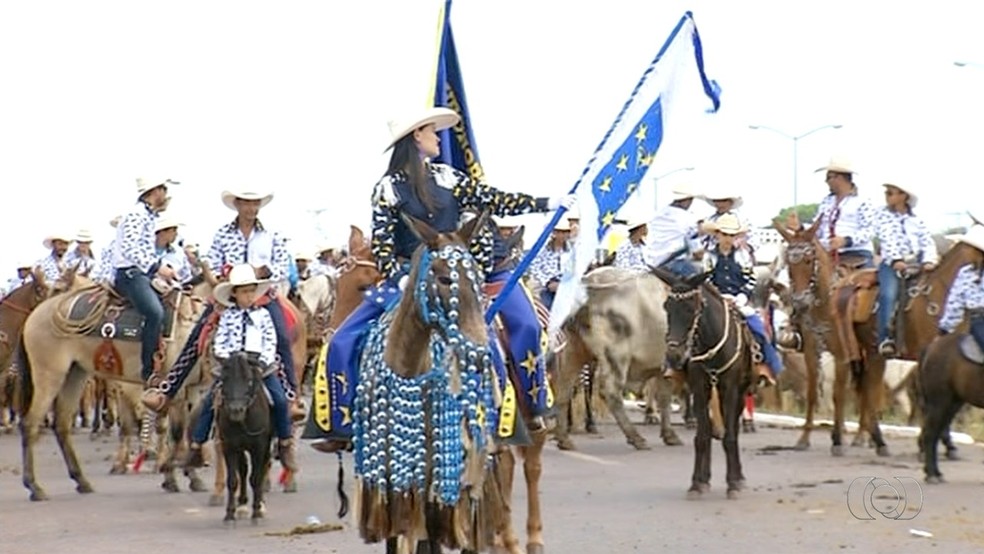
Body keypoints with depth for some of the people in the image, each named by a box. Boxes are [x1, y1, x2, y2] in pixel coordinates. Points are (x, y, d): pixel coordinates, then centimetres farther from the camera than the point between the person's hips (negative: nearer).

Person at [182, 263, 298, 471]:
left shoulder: (263, 315, 8)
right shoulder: (227, 316, 7)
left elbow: (271, 342, 3)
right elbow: (219, 342, 3)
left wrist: (264, 361, -11)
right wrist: (225, 358, -14)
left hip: (260, 365, 0)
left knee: (280, 400, -15)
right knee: (209, 402, -9)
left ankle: (285, 444, -1)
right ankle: (196, 445, -2)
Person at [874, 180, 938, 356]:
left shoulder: (917, 220, 14)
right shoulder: (884, 215, 9)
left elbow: (928, 242, 6)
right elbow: (886, 240, -4)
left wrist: (929, 261, -12)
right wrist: (895, 260, -18)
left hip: (915, 263, 3)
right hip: (891, 263, -3)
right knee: (888, 294, -27)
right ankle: (885, 339, -31)